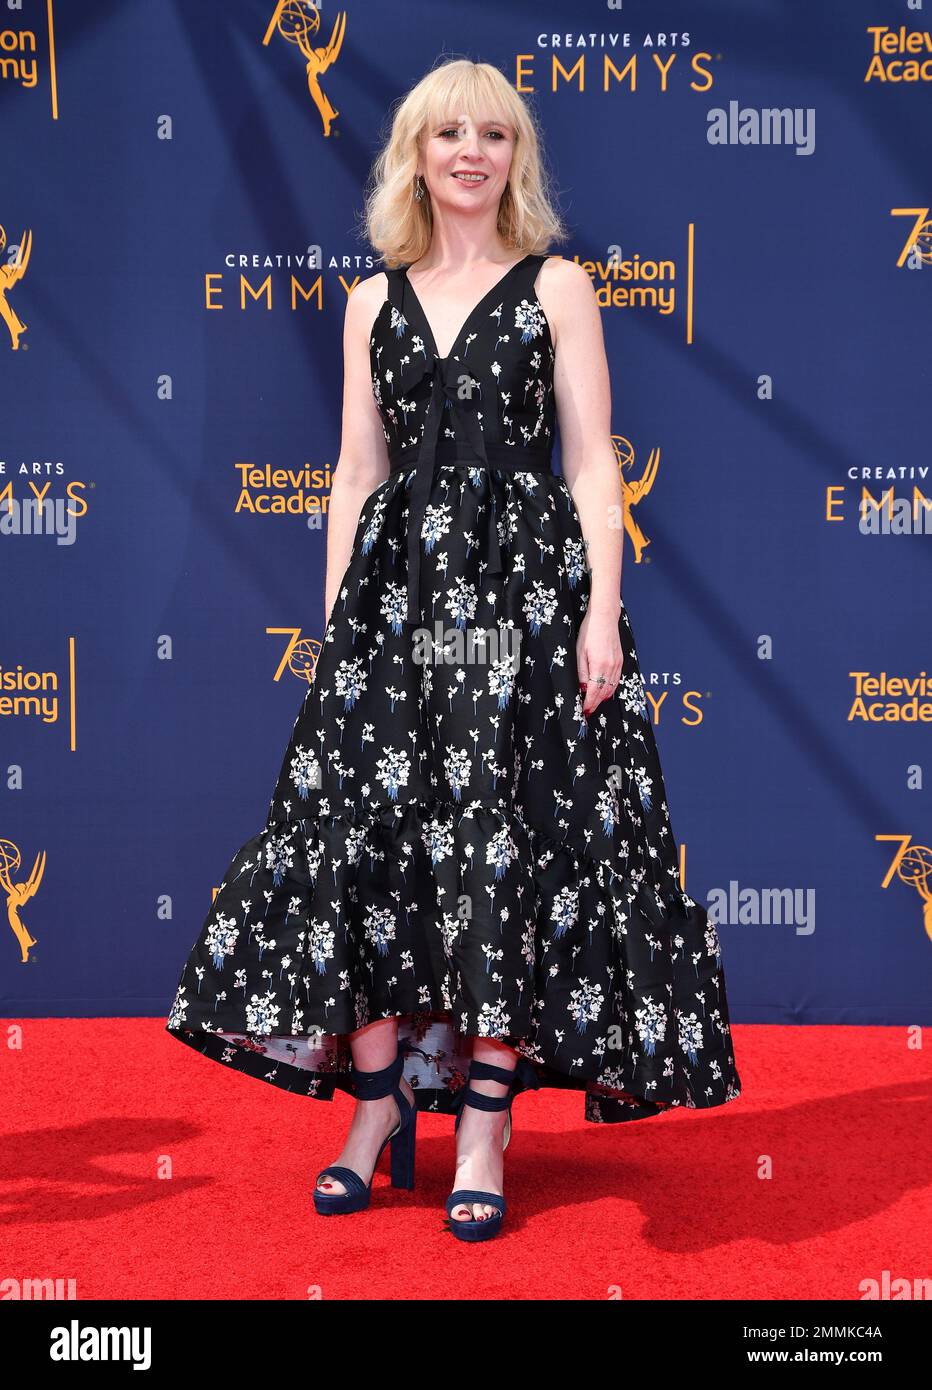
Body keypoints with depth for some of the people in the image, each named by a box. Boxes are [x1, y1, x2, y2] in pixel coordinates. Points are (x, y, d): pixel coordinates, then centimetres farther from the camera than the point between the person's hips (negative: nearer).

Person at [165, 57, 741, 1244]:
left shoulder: (557, 287, 5)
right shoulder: (374, 302, 13)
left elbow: (592, 463, -1)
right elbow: (357, 471, 12)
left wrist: (601, 609, -11)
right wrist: (336, 616, 5)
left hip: (525, 581, -3)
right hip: (395, 587, 3)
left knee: (508, 839, -6)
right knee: (367, 832, -2)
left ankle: (484, 1123, 3)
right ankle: (378, 1101, 11)